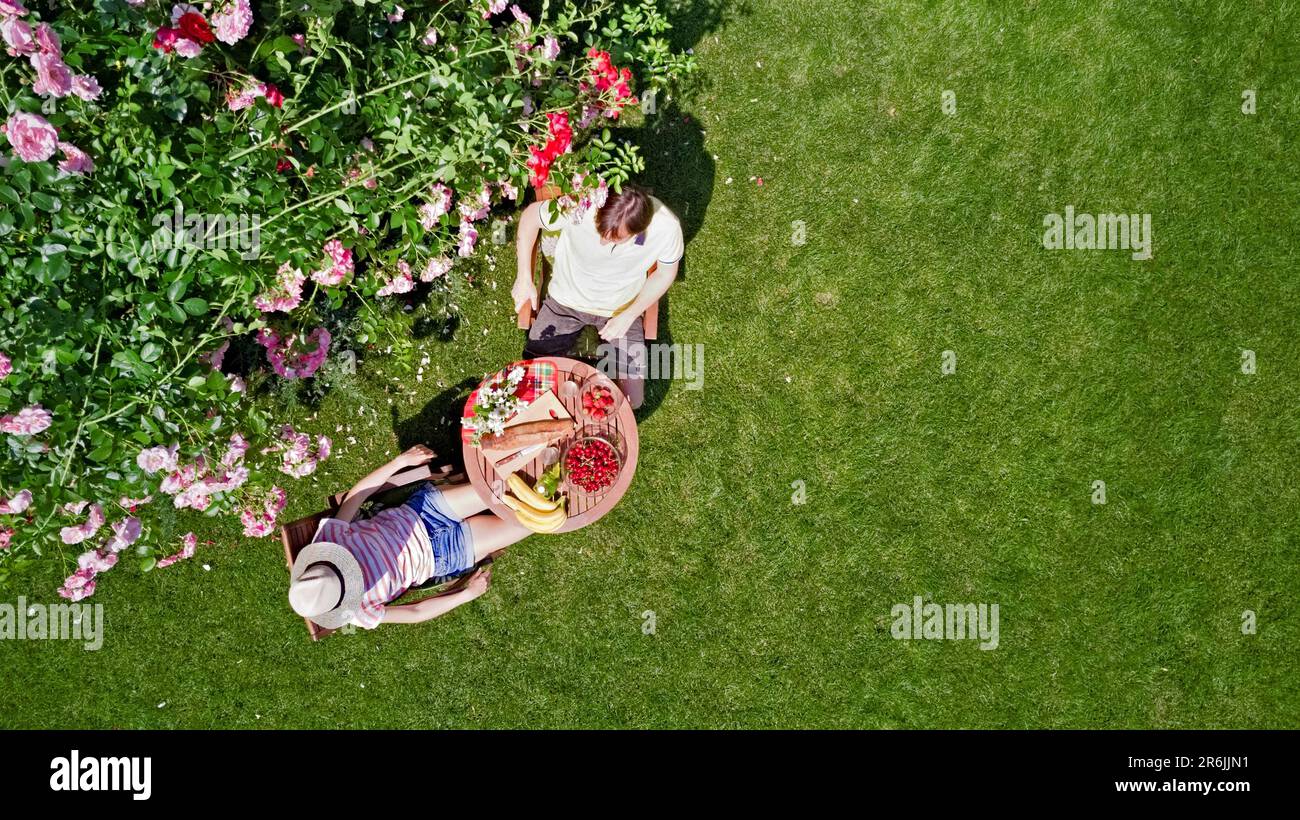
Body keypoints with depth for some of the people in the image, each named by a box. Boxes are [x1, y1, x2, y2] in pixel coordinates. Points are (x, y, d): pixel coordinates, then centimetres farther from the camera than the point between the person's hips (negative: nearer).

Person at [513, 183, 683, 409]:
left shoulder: (666, 227, -32)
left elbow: (665, 273, -9)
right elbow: (531, 216, -12)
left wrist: (628, 316, -17)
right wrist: (524, 278, -14)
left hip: (621, 308, 0)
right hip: (567, 299, 0)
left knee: (632, 399, -3)